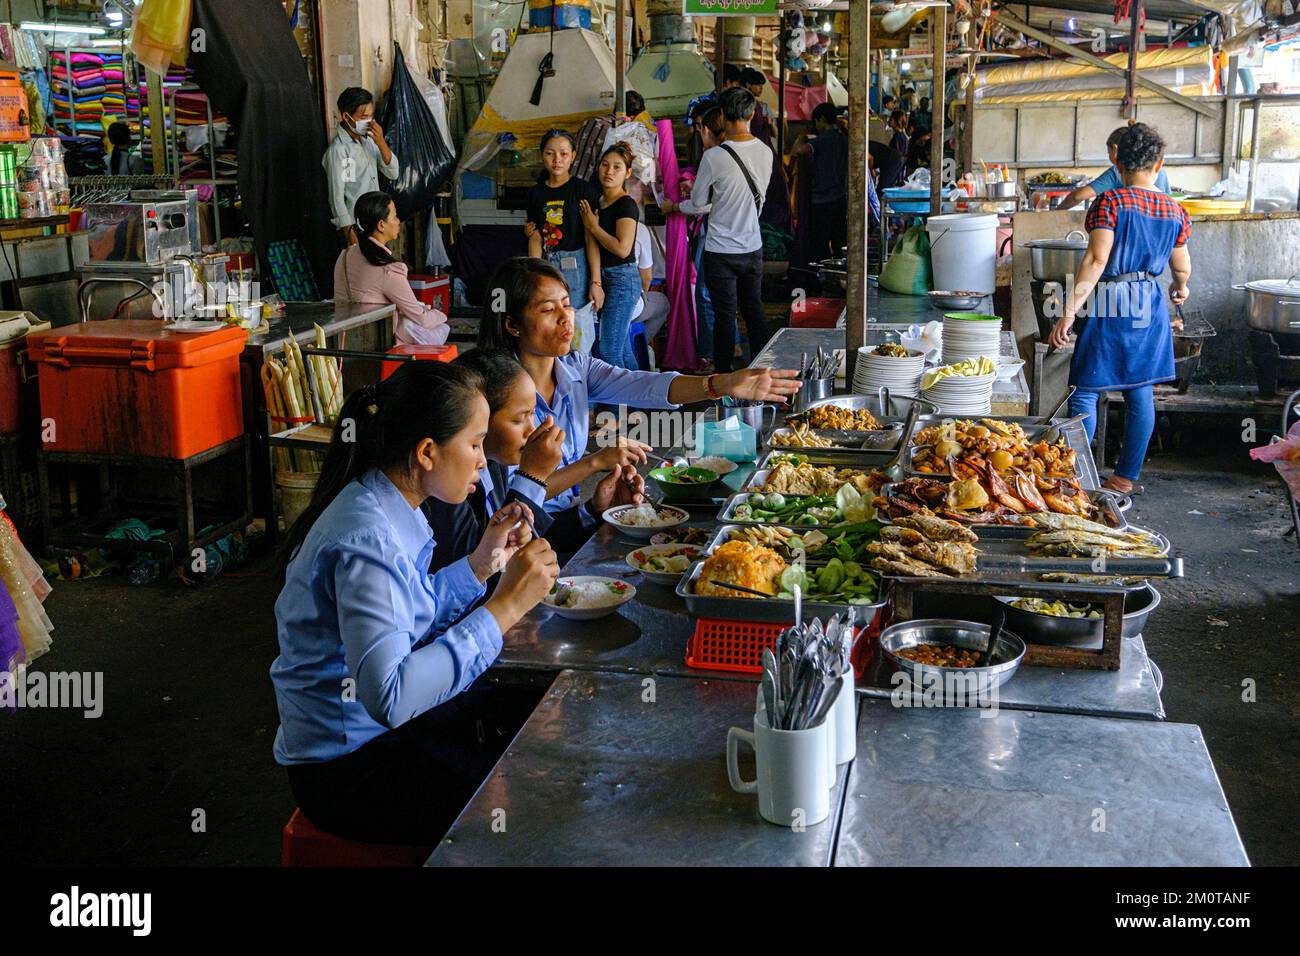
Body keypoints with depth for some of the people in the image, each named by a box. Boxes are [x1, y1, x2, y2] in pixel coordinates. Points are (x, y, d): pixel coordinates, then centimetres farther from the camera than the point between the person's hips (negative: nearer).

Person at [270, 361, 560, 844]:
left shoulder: (386, 509, 1)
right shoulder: (366, 541, -28)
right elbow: (390, 697, -37)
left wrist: (481, 562, 3)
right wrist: (504, 607, -34)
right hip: (347, 767, -9)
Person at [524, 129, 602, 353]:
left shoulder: (584, 190, -2)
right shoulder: (536, 193, 11)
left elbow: (591, 239, -6)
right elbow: (535, 240, 8)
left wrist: (596, 282, -11)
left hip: (576, 267, -4)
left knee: (578, 341, -6)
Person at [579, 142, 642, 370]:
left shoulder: (626, 204, -12)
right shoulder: (598, 203, 13)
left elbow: (622, 248, -22)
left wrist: (593, 227, -12)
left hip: (622, 278, -9)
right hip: (604, 277, 9)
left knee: (609, 351, -10)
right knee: (622, 349, 14)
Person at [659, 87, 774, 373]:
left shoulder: (714, 157, -19)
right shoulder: (766, 153, -2)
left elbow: (698, 204, -8)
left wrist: (673, 206, 14)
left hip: (721, 250, -5)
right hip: (753, 246, 5)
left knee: (725, 316, 2)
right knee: (754, 310, 16)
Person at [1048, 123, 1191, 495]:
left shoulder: (1110, 202, -12)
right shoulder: (1175, 212, 5)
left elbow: (1096, 259, -21)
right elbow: (1182, 269, 15)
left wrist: (1070, 311, -21)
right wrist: (1179, 289, 38)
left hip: (1110, 305, -5)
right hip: (1150, 306, 6)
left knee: (1084, 393, 1)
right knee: (1140, 394, 11)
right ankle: (1126, 477, 19)